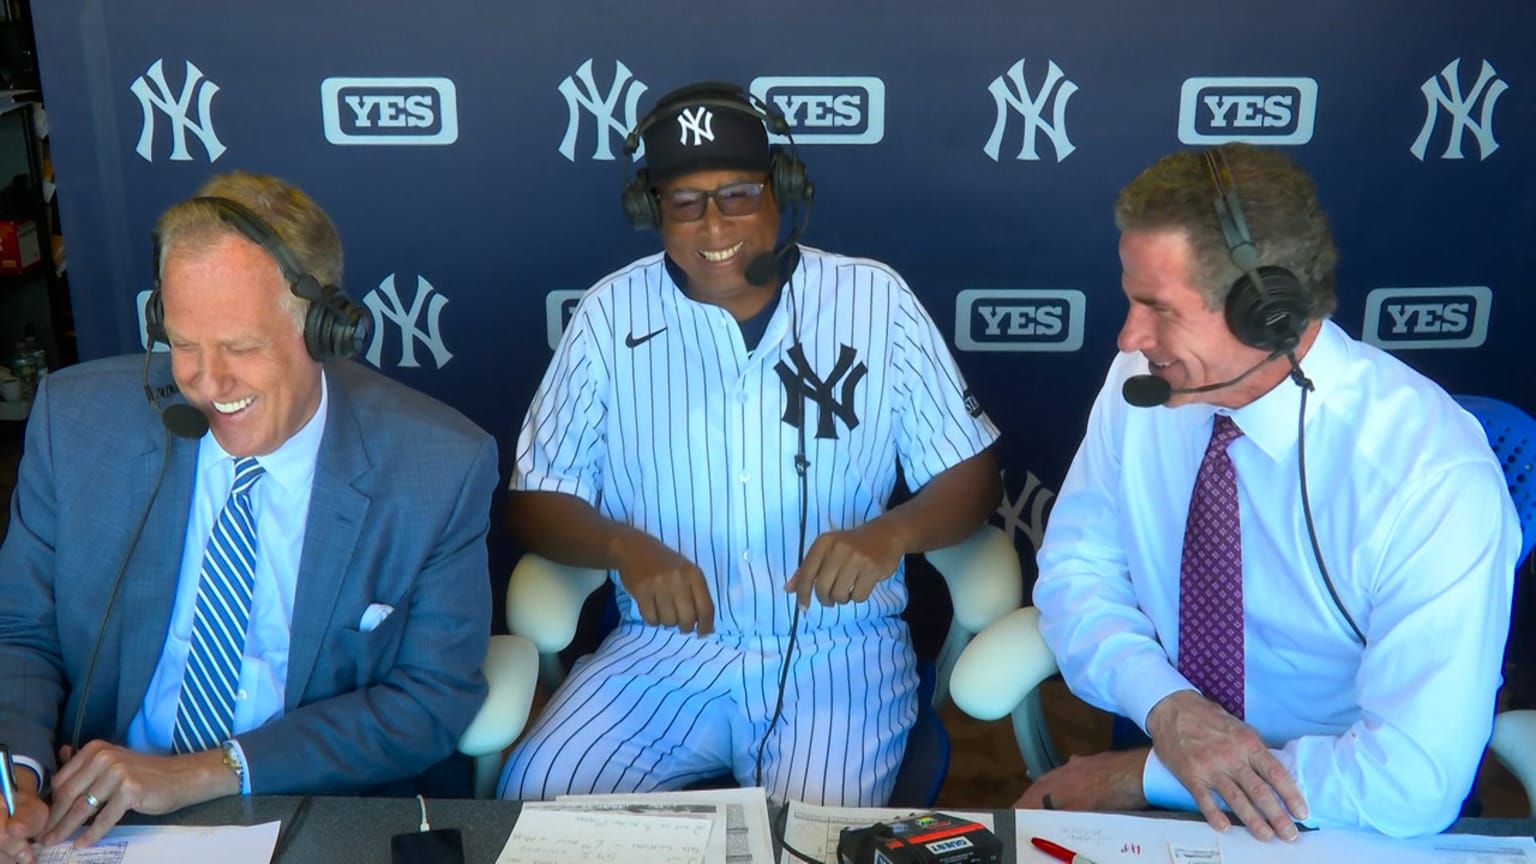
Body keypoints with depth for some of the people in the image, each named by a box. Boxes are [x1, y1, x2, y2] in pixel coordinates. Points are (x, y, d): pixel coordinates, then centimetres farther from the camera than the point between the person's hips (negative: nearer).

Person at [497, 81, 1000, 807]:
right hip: (664, 645, 2)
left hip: (839, 647, -1)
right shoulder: (610, 313, 2)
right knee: (539, 792, -21)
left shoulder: (875, 299, 1)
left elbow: (971, 473, 4)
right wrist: (624, 546, -17)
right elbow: (534, 501, 5)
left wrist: (893, 532, -18)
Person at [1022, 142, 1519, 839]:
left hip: (1335, 825, -4)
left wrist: (1142, 779, -20)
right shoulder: (1141, 385, -8)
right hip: (1157, 745, 4)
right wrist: (1165, 703, -17)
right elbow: (1076, 567, 1)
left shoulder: (1438, 482, -22)